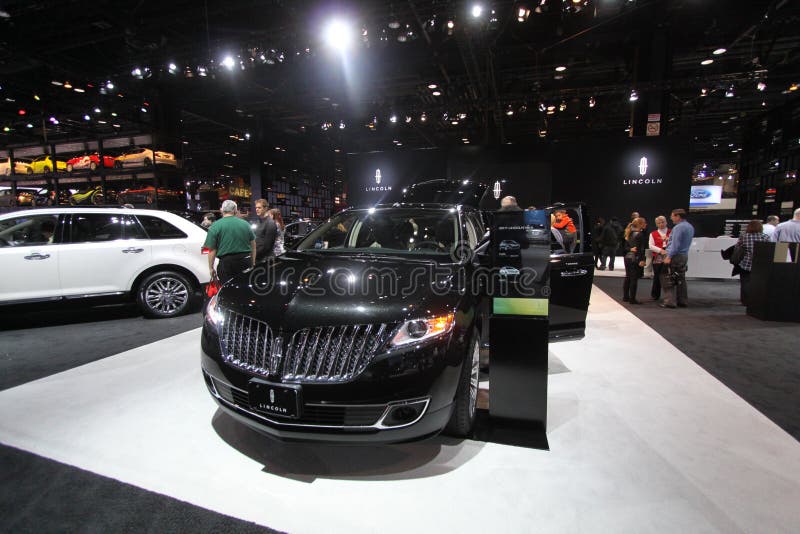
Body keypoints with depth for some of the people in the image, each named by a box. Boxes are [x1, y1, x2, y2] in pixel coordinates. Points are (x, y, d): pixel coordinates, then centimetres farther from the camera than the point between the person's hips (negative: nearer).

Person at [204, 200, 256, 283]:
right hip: (246, 261, 3)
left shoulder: (215, 226, -3)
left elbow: (212, 250, -6)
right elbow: (253, 245, 12)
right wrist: (253, 262, 20)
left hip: (226, 262, -3)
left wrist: (211, 268, 1)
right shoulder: (245, 224, 7)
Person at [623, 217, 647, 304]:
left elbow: (625, 247, 10)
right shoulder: (640, 234, -11)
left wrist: (630, 249, -5)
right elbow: (641, 249, -15)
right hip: (635, 258, -8)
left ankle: (626, 296, 22)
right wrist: (641, 260, -16)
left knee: (628, 278, 14)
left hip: (627, 257, 8)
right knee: (634, 279, -3)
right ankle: (632, 299, 0)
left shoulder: (629, 234, 10)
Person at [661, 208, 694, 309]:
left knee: (668, 279, -5)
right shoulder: (690, 227, 15)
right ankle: (683, 301, 19)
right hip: (684, 256, 9)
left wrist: (669, 256, -21)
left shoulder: (678, 227, -15)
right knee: (681, 279, 15)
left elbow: (675, 244, -20)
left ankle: (669, 302, -6)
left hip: (675, 256, -9)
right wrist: (669, 239, 21)